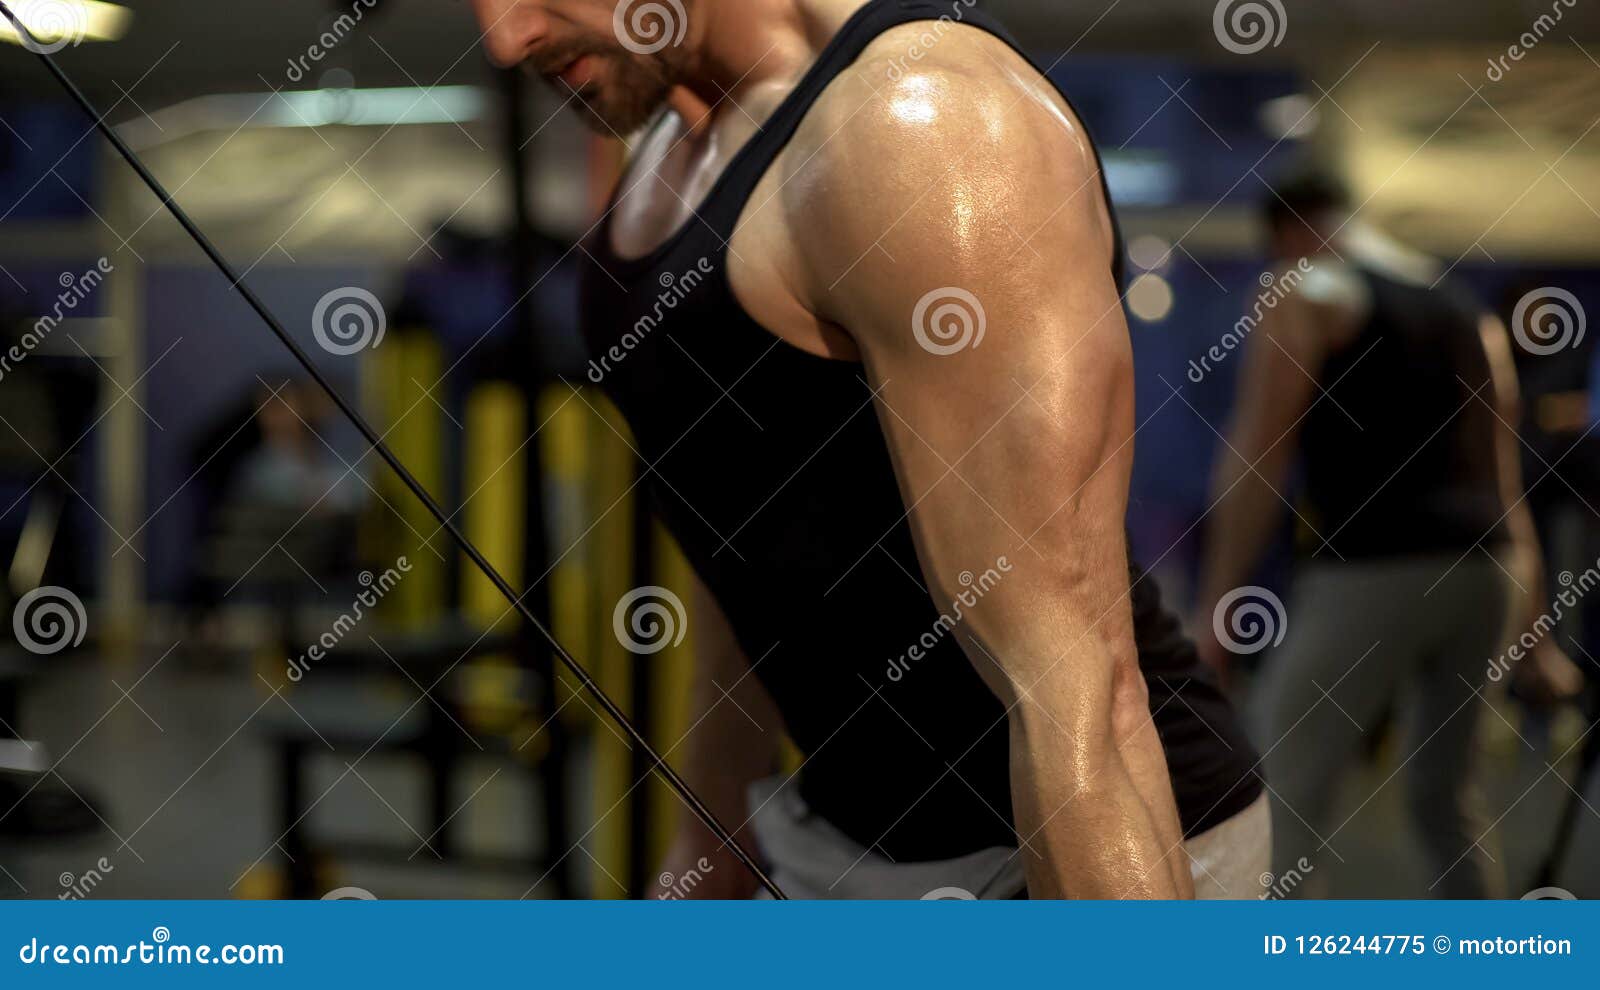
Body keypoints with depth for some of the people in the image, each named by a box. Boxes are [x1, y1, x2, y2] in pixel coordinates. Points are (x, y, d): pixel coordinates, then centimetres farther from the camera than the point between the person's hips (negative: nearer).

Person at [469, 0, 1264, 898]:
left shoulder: (921, 130, -24)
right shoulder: (682, 142, 7)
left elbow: (1078, 695, -27)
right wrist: (708, 854, 24)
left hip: (1072, 865, -9)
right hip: (871, 845, 9)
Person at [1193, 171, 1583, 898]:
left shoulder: (1305, 292, 2)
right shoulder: (1470, 312, 22)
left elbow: (1255, 460, -8)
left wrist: (1213, 614, -9)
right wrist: (1532, 632, 24)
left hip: (1371, 573, -7)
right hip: (1482, 566, 7)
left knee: (1282, 804, -2)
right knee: (1445, 789, 22)